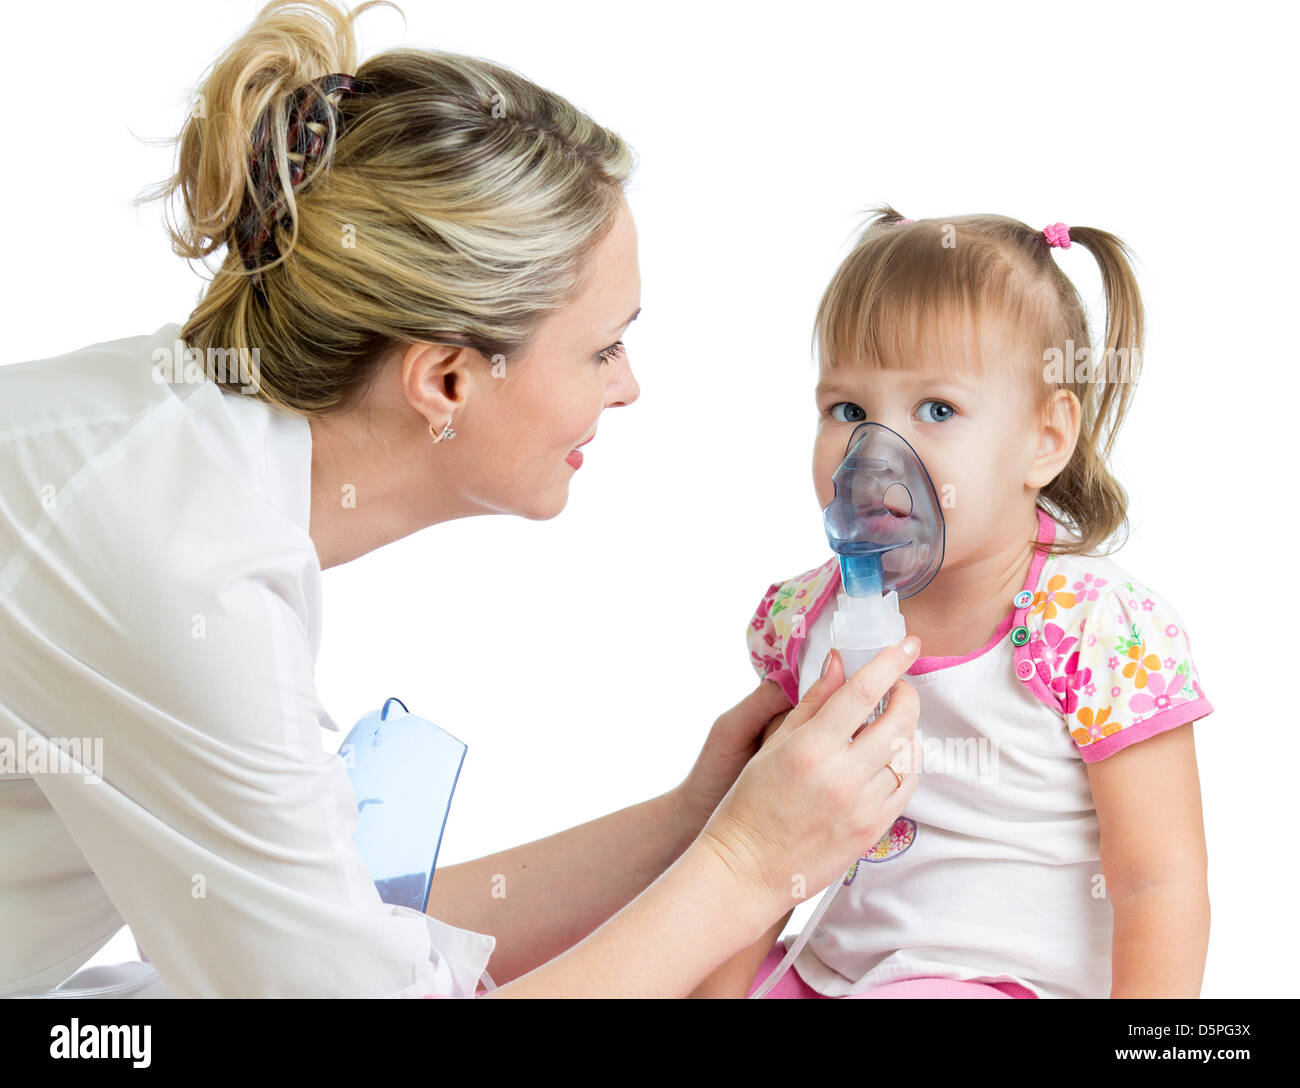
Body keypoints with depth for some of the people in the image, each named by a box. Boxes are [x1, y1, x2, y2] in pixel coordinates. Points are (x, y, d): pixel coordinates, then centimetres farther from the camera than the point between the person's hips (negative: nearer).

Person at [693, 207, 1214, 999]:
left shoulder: (1105, 636, -15)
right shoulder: (809, 616, 1)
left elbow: (1159, 886, -12)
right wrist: (724, 982, 6)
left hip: (1014, 982, -5)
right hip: (824, 971, 5)